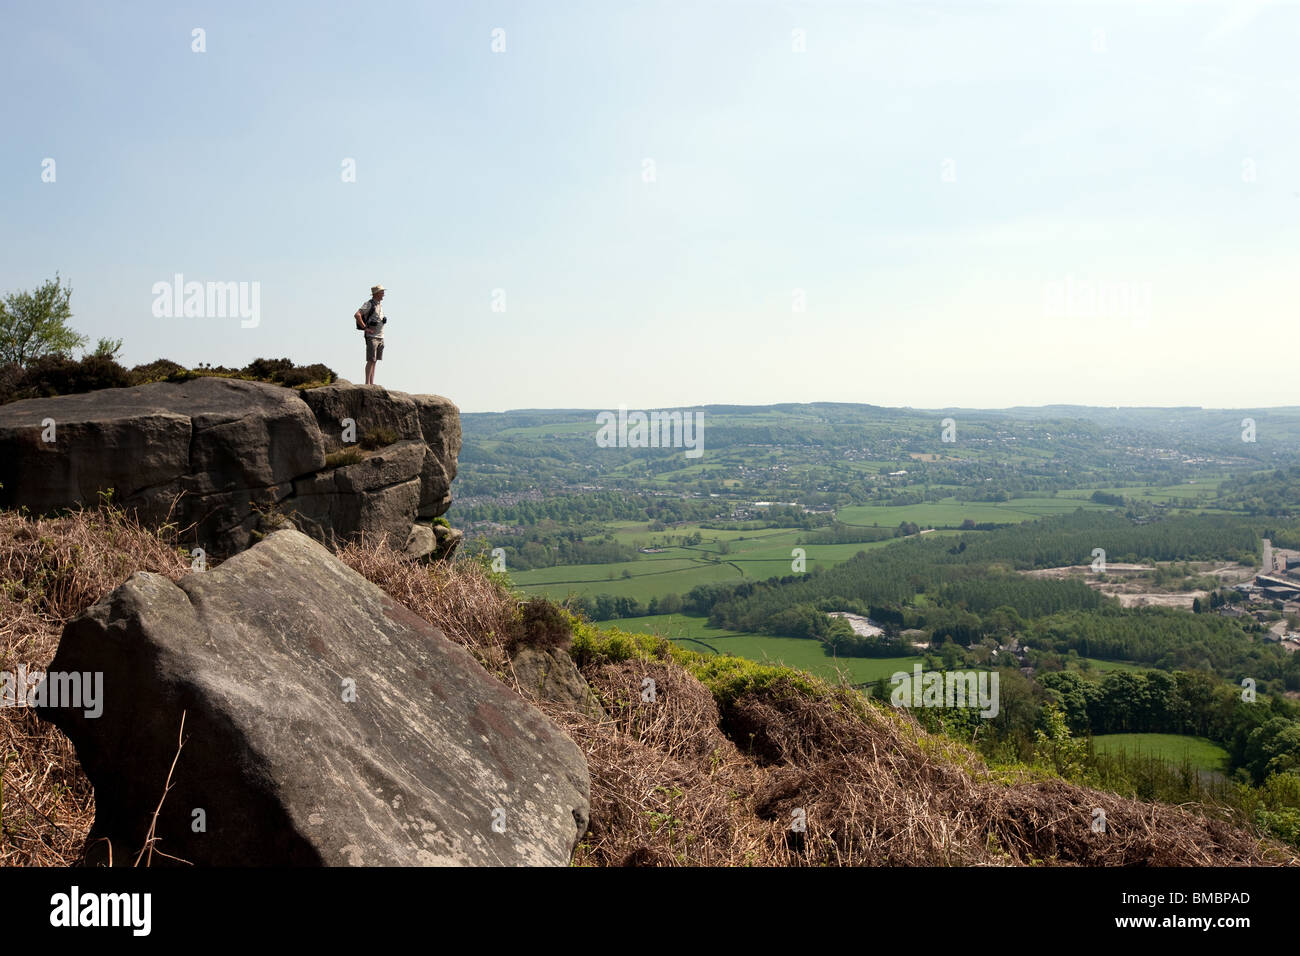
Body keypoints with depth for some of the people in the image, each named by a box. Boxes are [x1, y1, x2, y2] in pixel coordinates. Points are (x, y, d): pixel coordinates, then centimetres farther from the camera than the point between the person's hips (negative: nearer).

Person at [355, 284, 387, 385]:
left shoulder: (380, 304, 15)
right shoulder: (368, 304, -11)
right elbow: (357, 315, -22)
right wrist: (366, 328, -21)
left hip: (380, 336, 8)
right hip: (372, 336, -8)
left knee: (374, 361, 8)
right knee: (371, 360, -10)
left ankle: (372, 383, 10)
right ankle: (367, 383, -8)